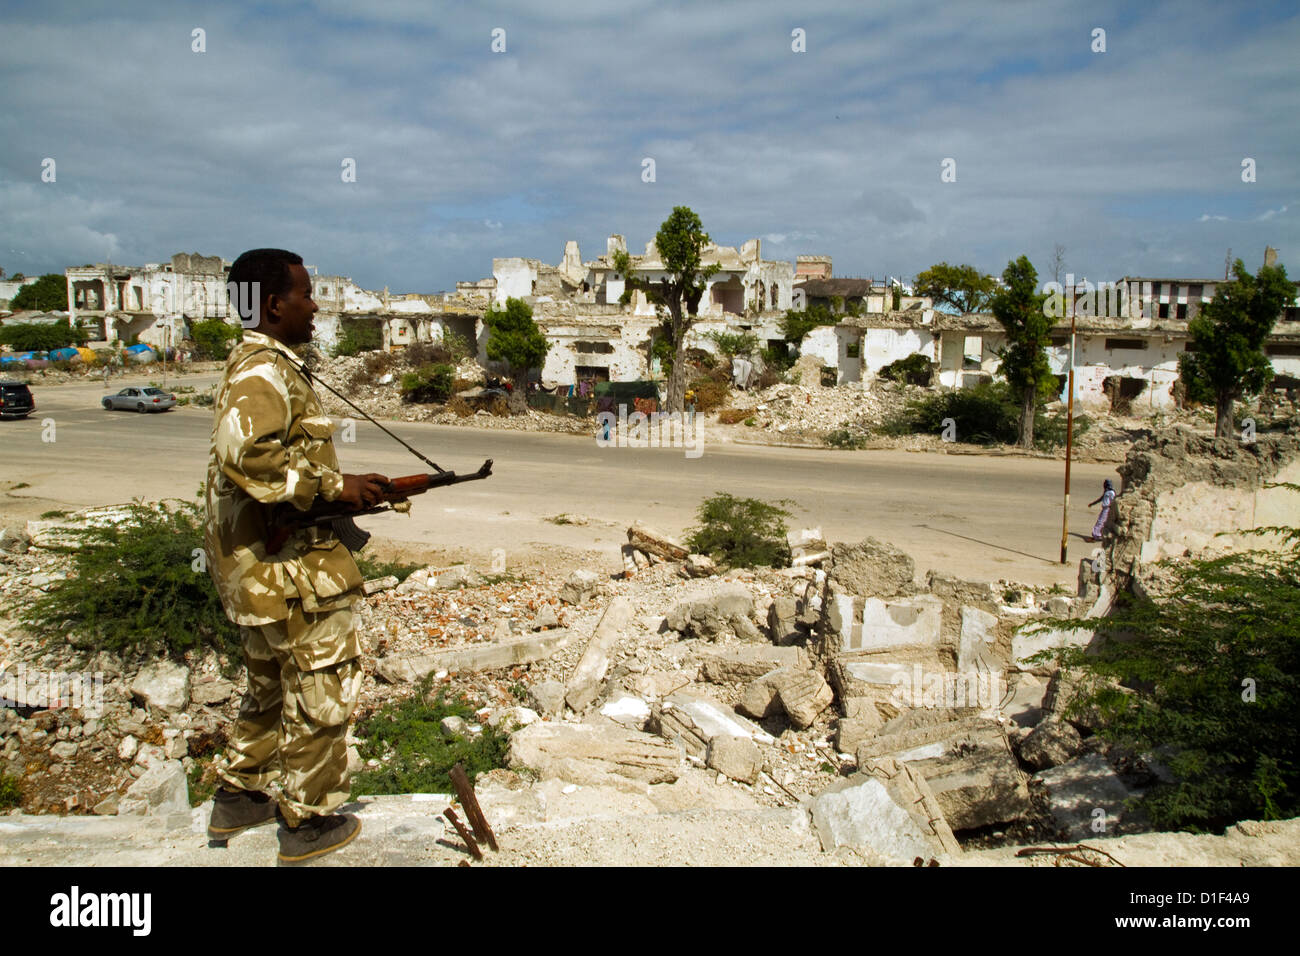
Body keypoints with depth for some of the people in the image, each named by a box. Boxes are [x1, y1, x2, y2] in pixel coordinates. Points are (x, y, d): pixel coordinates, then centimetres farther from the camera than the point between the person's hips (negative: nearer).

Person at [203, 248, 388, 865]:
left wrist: (346, 489, 12)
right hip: (288, 566, -11)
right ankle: (306, 821, 14)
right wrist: (334, 485, -25)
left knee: (272, 685, 23)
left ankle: (238, 797, 37)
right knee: (322, 686, 2)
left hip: (261, 566, 11)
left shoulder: (266, 368, 16)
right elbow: (247, 455, -34)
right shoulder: (263, 372, -17)